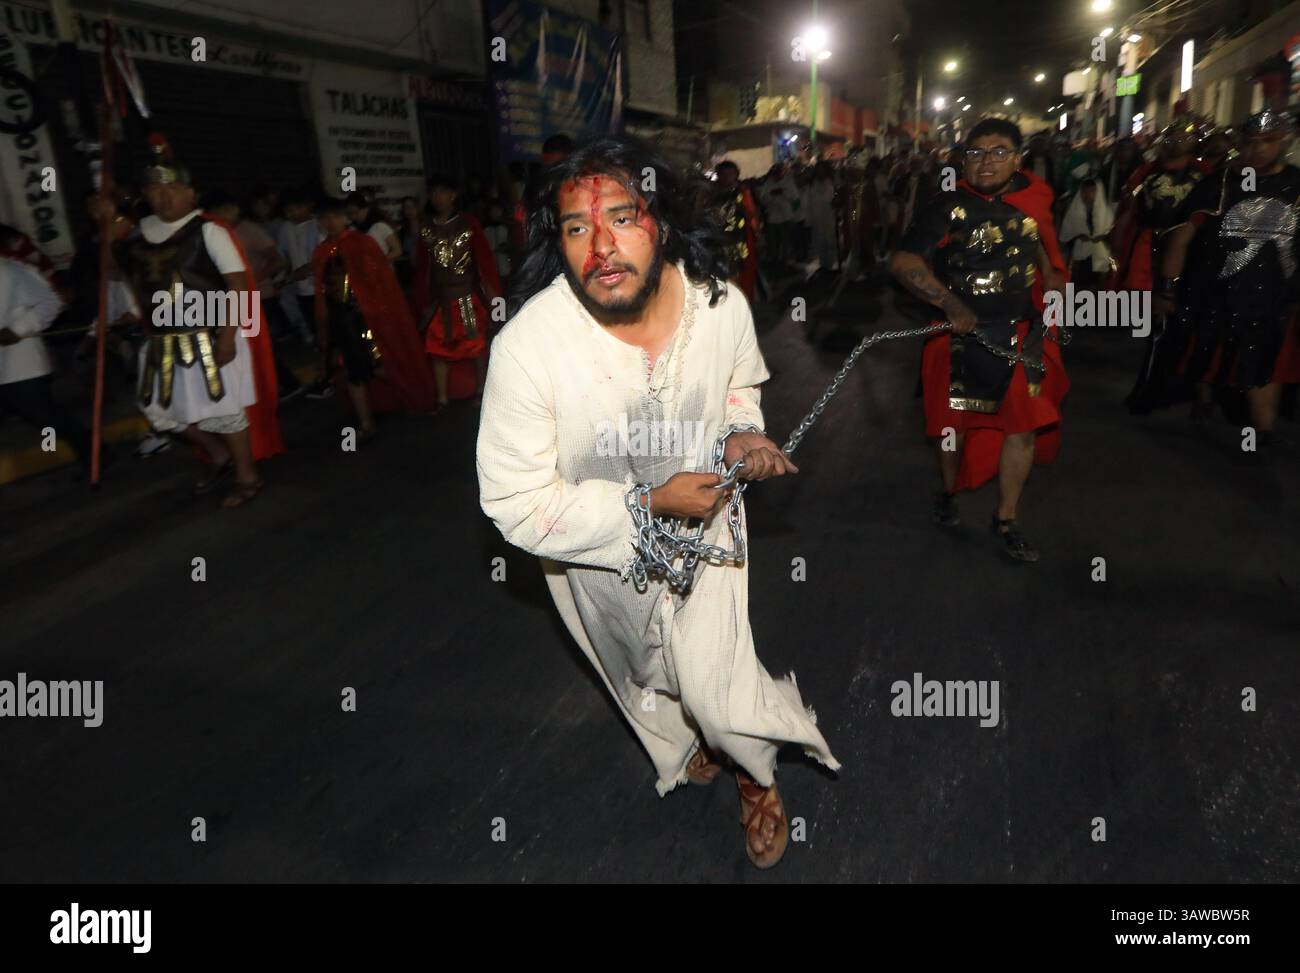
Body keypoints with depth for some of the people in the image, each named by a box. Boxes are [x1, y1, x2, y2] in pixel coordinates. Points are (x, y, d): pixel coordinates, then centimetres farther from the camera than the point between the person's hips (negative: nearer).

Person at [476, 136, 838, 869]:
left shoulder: (722, 304, -21)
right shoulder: (528, 347, -34)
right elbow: (517, 504, -28)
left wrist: (742, 431, -18)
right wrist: (650, 502, -31)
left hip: (705, 519, 1)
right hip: (599, 552, 0)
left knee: (716, 686, 2)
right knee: (643, 679, 26)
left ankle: (757, 775, 41)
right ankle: (686, 745, 64)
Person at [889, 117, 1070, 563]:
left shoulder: (1034, 196, 4)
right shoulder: (947, 207, -13)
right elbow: (903, 263, -23)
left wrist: (1051, 274, 15)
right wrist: (952, 305, -28)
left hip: (1022, 332, 5)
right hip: (964, 331, -4)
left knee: (1024, 424, 3)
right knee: (957, 420, 9)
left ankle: (1007, 520, 17)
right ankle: (948, 494, 36)